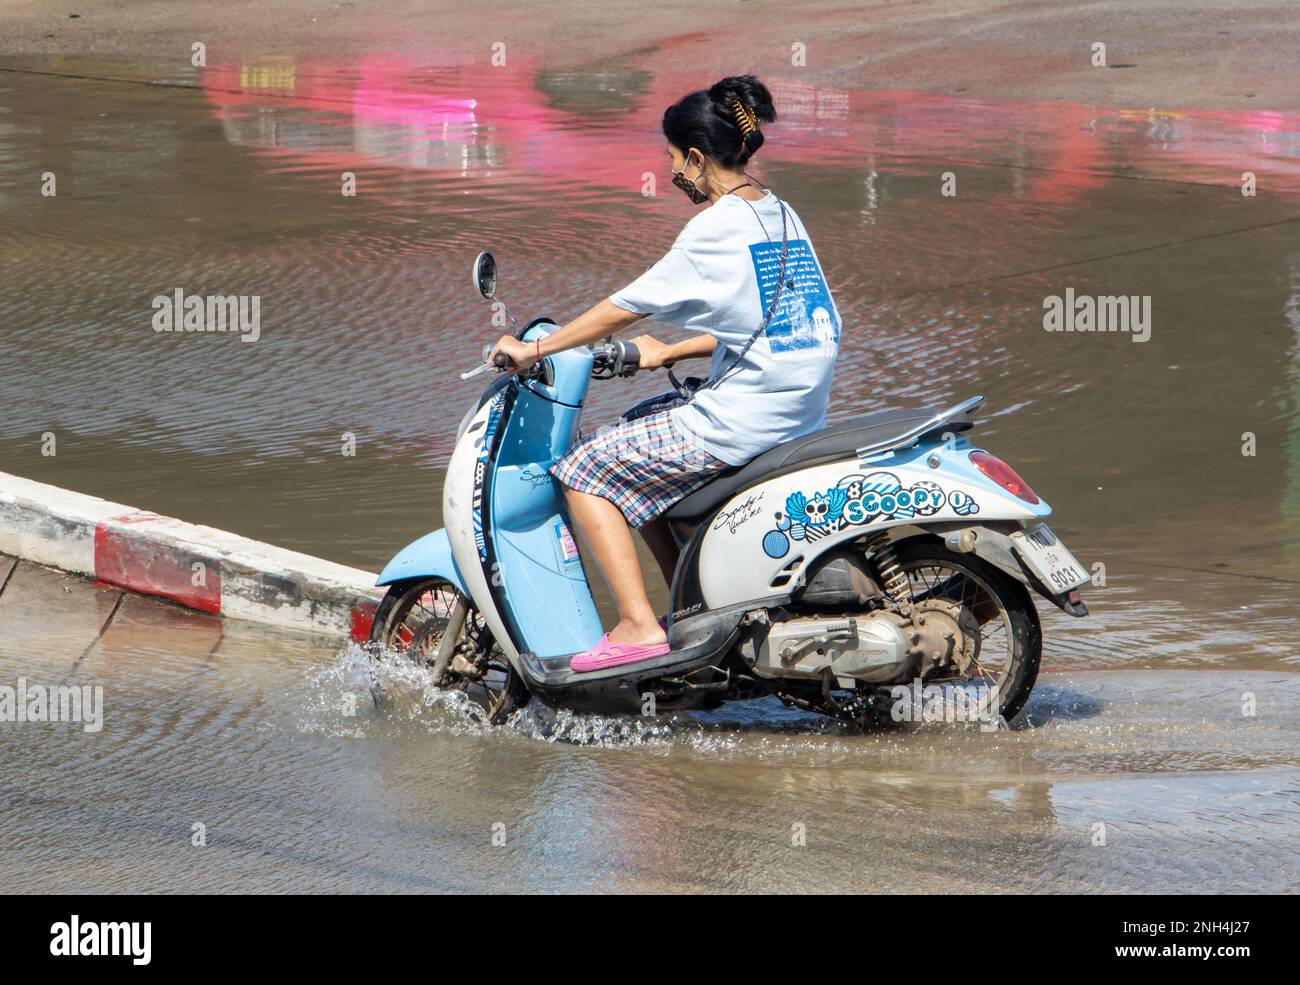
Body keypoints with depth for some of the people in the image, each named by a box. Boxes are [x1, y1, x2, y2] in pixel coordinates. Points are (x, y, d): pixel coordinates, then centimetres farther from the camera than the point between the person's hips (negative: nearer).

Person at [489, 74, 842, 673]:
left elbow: (625, 309, -12)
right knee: (645, 466, 27)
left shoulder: (718, 230, -14)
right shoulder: (780, 216, 12)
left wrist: (535, 349, -4)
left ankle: (639, 625, -8)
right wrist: (668, 353, 25)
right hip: (798, 415, 9)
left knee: (585, 470, -1)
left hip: (742, 422, -9)